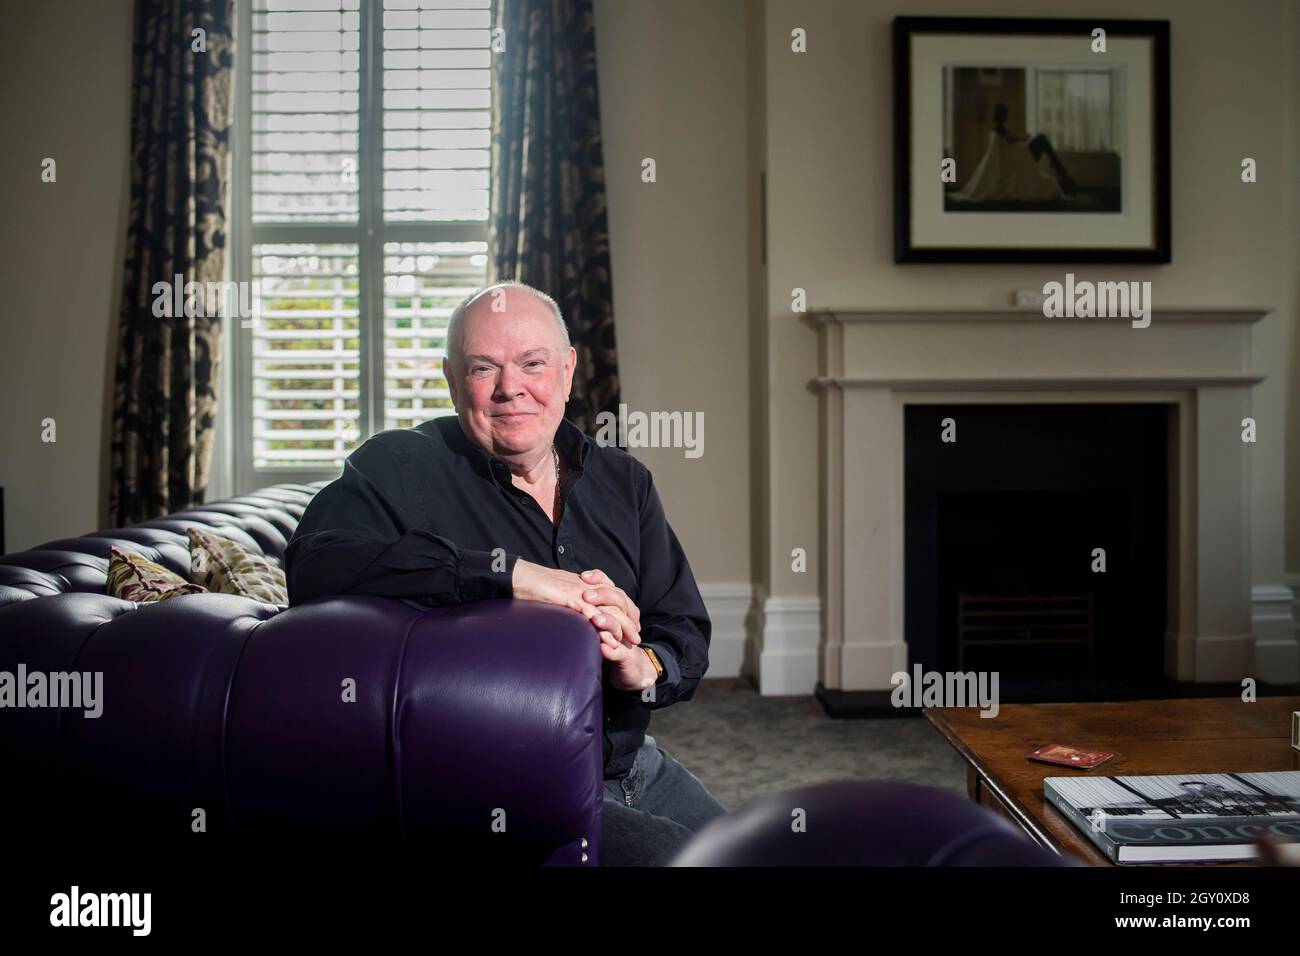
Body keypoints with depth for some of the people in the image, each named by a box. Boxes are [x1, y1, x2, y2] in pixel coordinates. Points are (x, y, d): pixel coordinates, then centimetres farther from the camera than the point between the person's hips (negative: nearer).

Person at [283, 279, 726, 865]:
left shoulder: (623, 481, 8)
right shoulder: (401, 469, -7)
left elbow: (688, 634, 7)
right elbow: (313, 565, -28)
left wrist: (645, 669, -19)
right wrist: (503, 572, -31)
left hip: (635, 766, 6)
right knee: (670, 856, -25)